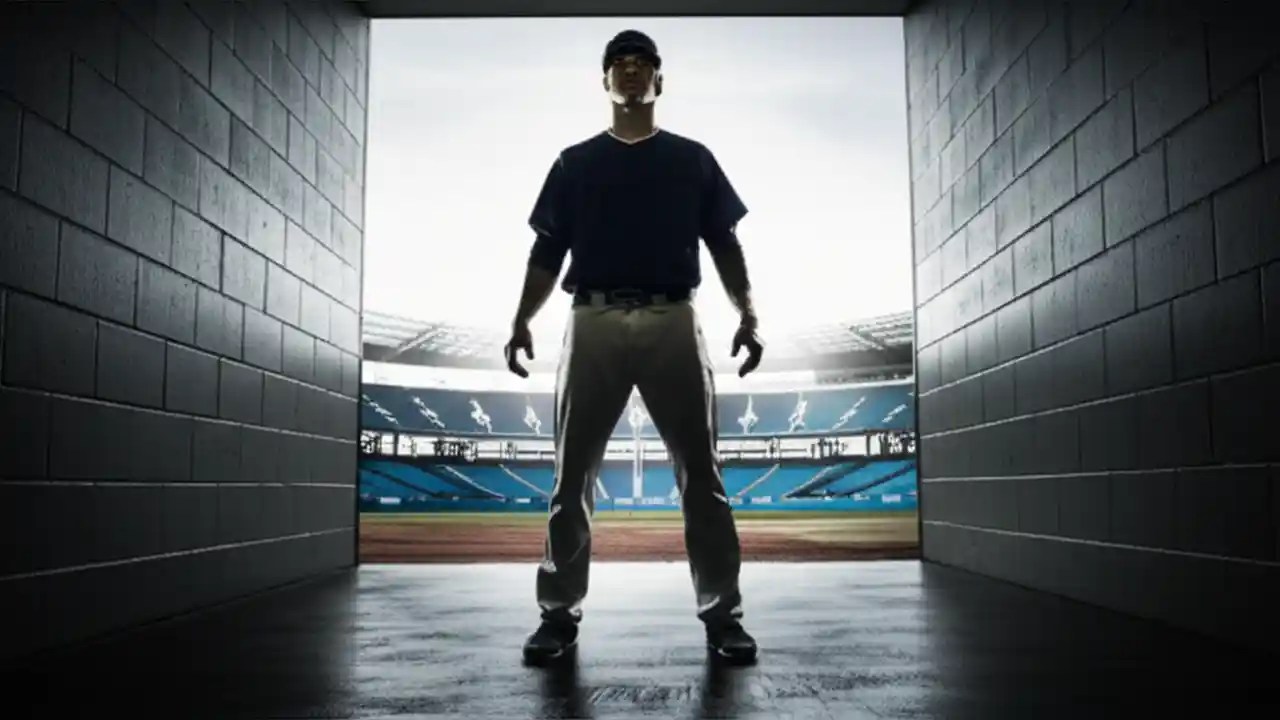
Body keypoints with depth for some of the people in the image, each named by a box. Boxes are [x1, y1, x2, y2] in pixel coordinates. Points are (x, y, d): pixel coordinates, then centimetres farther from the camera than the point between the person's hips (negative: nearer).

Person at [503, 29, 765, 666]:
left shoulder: (693, 160, 12)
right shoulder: (575, 163, 13)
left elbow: (724, 245, 10)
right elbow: (547, 253, 11)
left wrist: (748, 313, -4)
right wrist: (522, 321, -2)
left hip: (673, 323, 0)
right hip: (593, 323, 1)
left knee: (701, 476, 0)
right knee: (573, 477, 3)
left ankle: (722, 614, 10)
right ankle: (560, 613, 14)